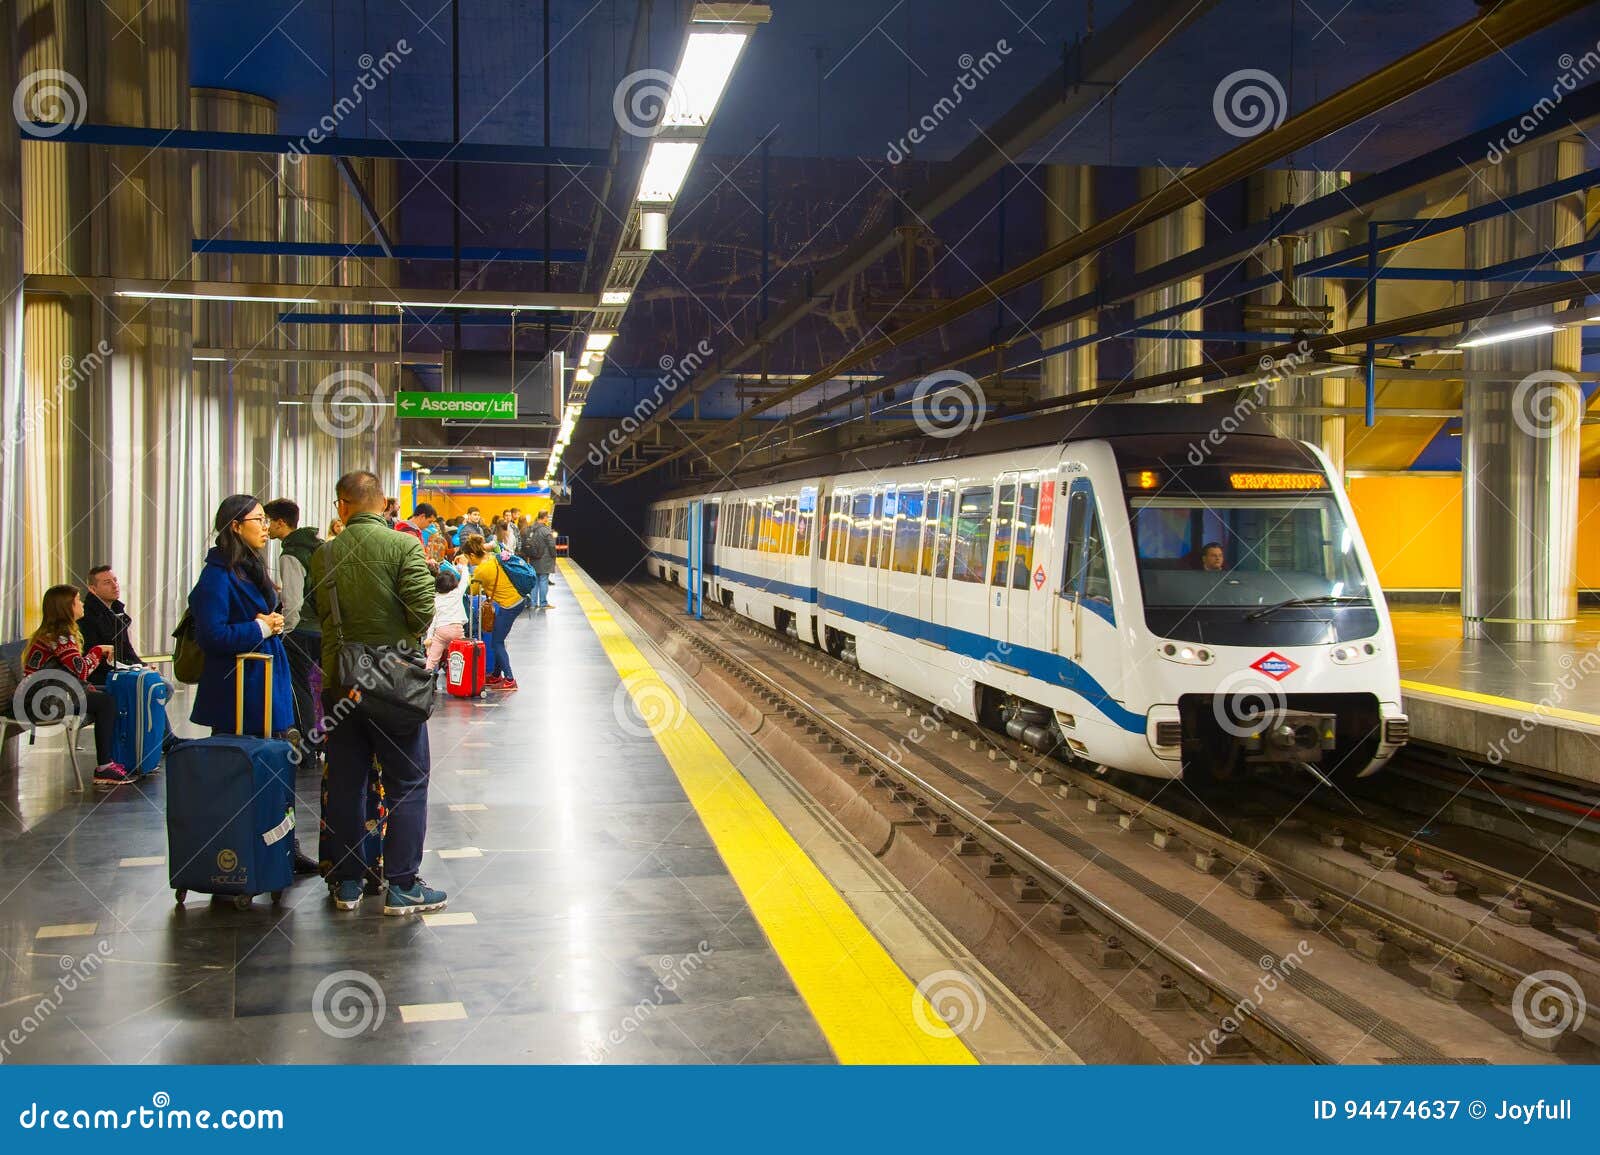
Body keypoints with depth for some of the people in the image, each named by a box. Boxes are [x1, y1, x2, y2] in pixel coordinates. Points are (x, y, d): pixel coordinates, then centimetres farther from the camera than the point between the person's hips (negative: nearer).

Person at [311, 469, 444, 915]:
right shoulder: (404, 546, -11)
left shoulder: (323, 555, 0)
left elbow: (319, 615, 2)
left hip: (338, 681, 4)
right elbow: (422, 609, -17)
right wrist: (407, 638, 3)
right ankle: (401, 886, 5)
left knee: (345, 783, 12)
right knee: (407, 781, 5)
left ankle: (346, 883, 20)